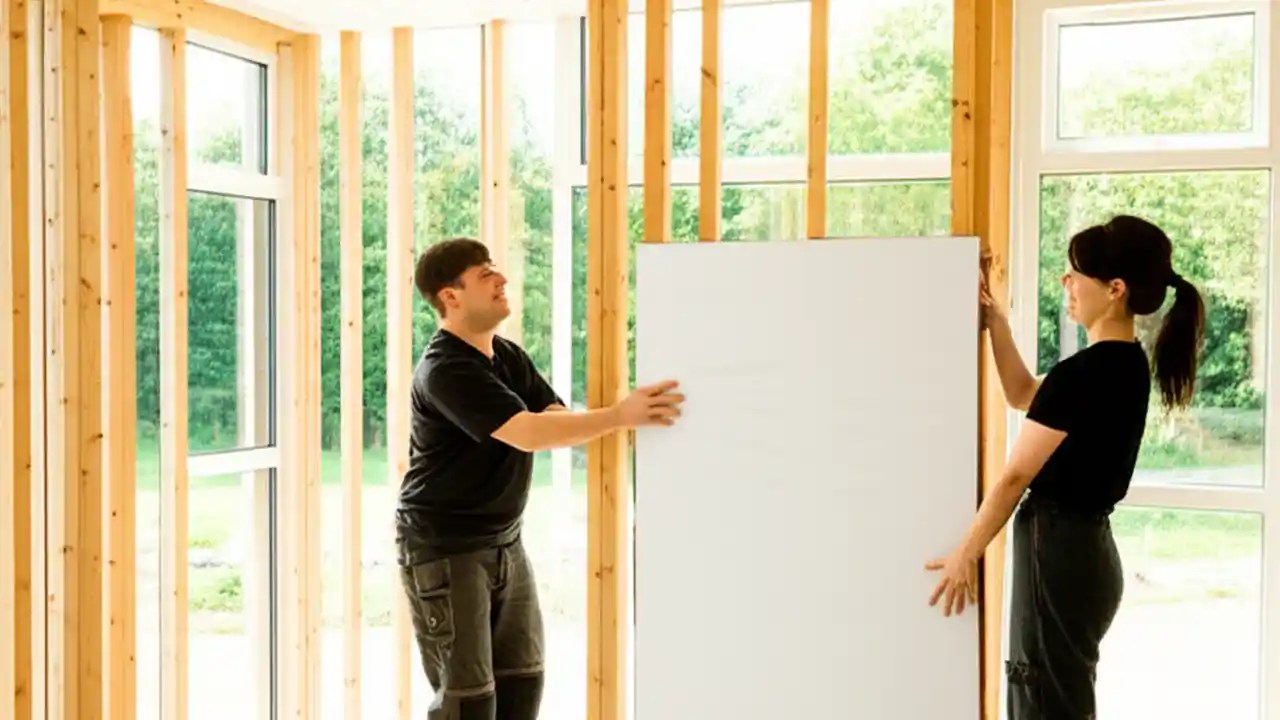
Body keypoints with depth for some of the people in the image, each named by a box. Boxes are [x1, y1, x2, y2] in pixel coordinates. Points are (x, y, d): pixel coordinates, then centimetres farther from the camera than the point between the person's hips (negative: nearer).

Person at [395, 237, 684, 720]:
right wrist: (619, 416, -34)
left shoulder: (509, 357, 8)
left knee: (522, 678, 13)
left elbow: (557, 420, -1)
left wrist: (631, 416, -18)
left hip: (503, 543, 8)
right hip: (444, 548, -8)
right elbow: (528, 434, -30)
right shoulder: (445, 370, -21)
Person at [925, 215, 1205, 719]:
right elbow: (1024, 396, 21)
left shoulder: (1081, 374, -21)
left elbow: (1015, 477, -15)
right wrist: (995, 320, 13)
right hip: (1087, 550, 9)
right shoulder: (1128, 365, 8)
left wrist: (966, 555, -5)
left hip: (1058, 553, -9)